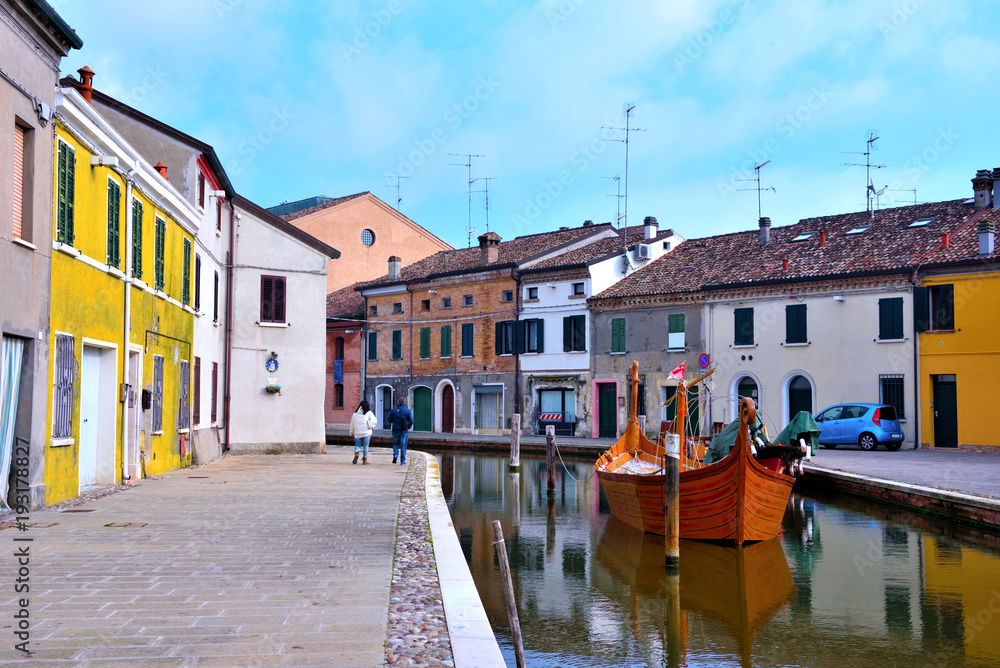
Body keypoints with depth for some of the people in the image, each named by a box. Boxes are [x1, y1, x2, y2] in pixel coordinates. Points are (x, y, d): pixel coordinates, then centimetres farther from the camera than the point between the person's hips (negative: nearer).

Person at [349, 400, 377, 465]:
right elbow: (374, 421, -5)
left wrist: (351, 432, 21)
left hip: (357, 433, 2)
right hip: (366, 432, -2)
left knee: (357, 445, 13)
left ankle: (356, 453, -17)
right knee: (365, 446, 7)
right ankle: (365, 460, 12)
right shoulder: (369, 413, -5)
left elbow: (352, 423, 10)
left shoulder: (355, 413, 5)